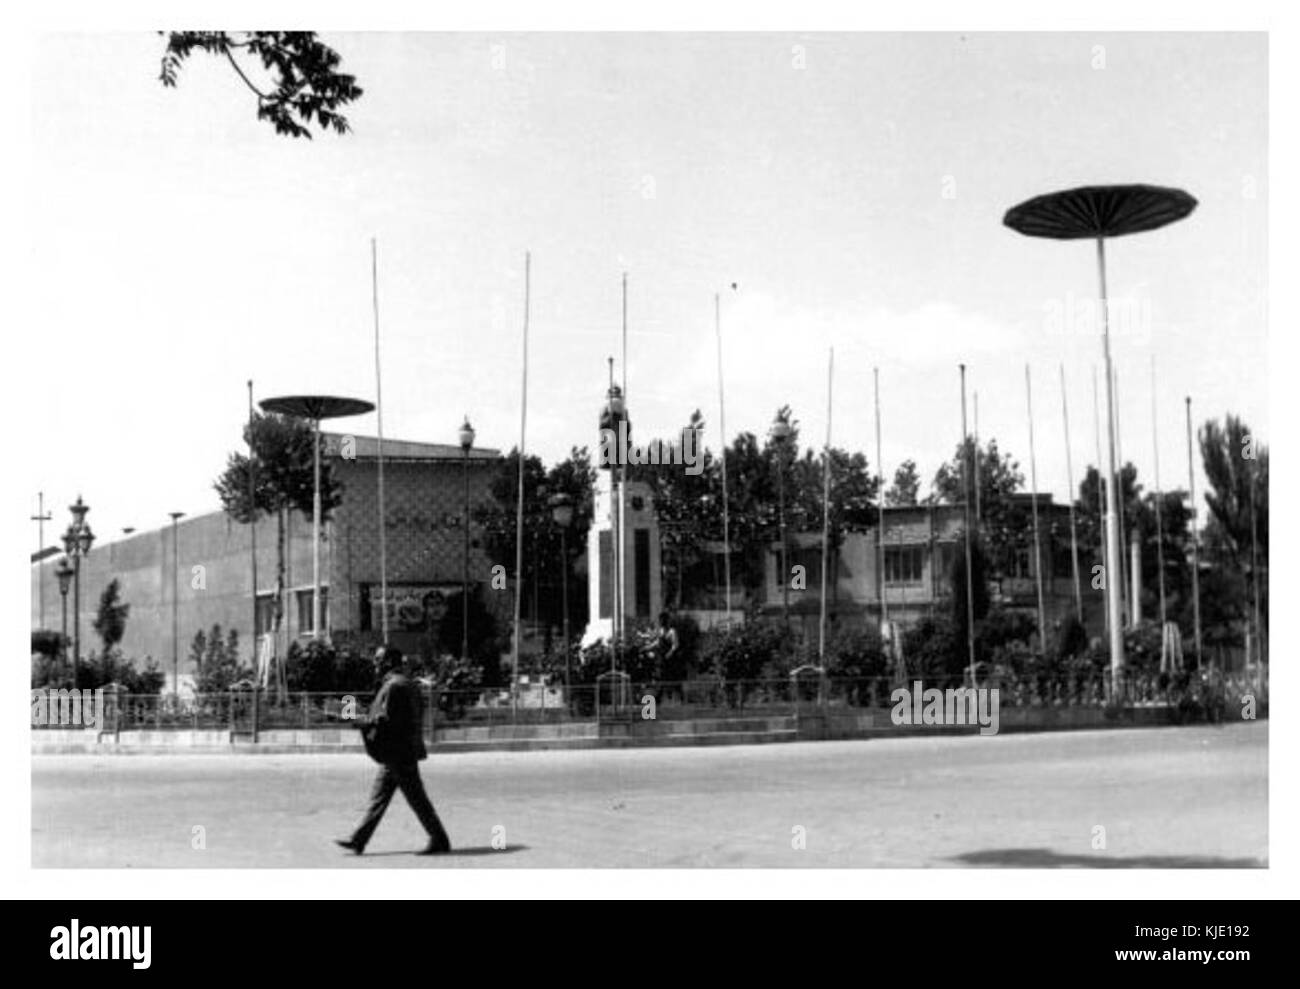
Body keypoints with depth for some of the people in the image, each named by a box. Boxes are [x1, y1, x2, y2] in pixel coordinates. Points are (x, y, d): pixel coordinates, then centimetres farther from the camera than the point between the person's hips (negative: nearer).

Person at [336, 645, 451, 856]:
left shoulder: (394, 686, -17)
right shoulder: (407, 684, 14)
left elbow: (385, 719, -21)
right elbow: (417, 716, 16)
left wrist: (361, 722, -7)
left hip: (397, 752, -10)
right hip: (404, 750, 10)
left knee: (417, 799, -4)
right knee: (379, 797, 12)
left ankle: (440, 842, 2)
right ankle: (358, 840, 17)